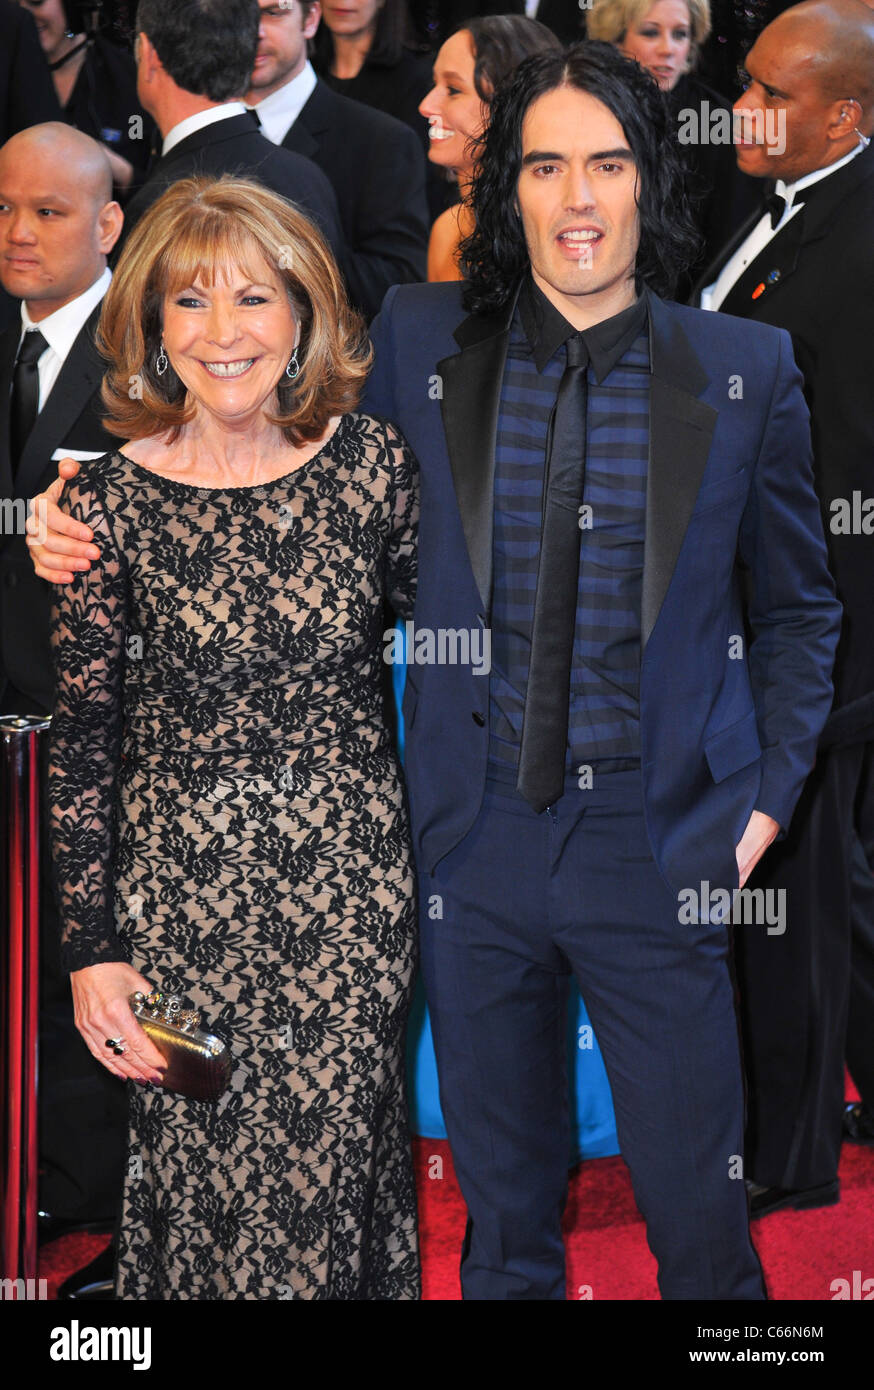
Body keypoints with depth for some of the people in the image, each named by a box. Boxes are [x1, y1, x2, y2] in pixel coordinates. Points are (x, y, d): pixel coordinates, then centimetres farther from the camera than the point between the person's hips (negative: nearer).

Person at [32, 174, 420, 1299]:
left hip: (351, 880, 1)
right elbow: (81, 742, -2)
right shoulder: (108, 501, -6)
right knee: (201, 1174, 5)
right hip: (181, 891, -1)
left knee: (334, 1156, 5)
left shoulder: (375, 464, -1)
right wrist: (91, 948, -4)